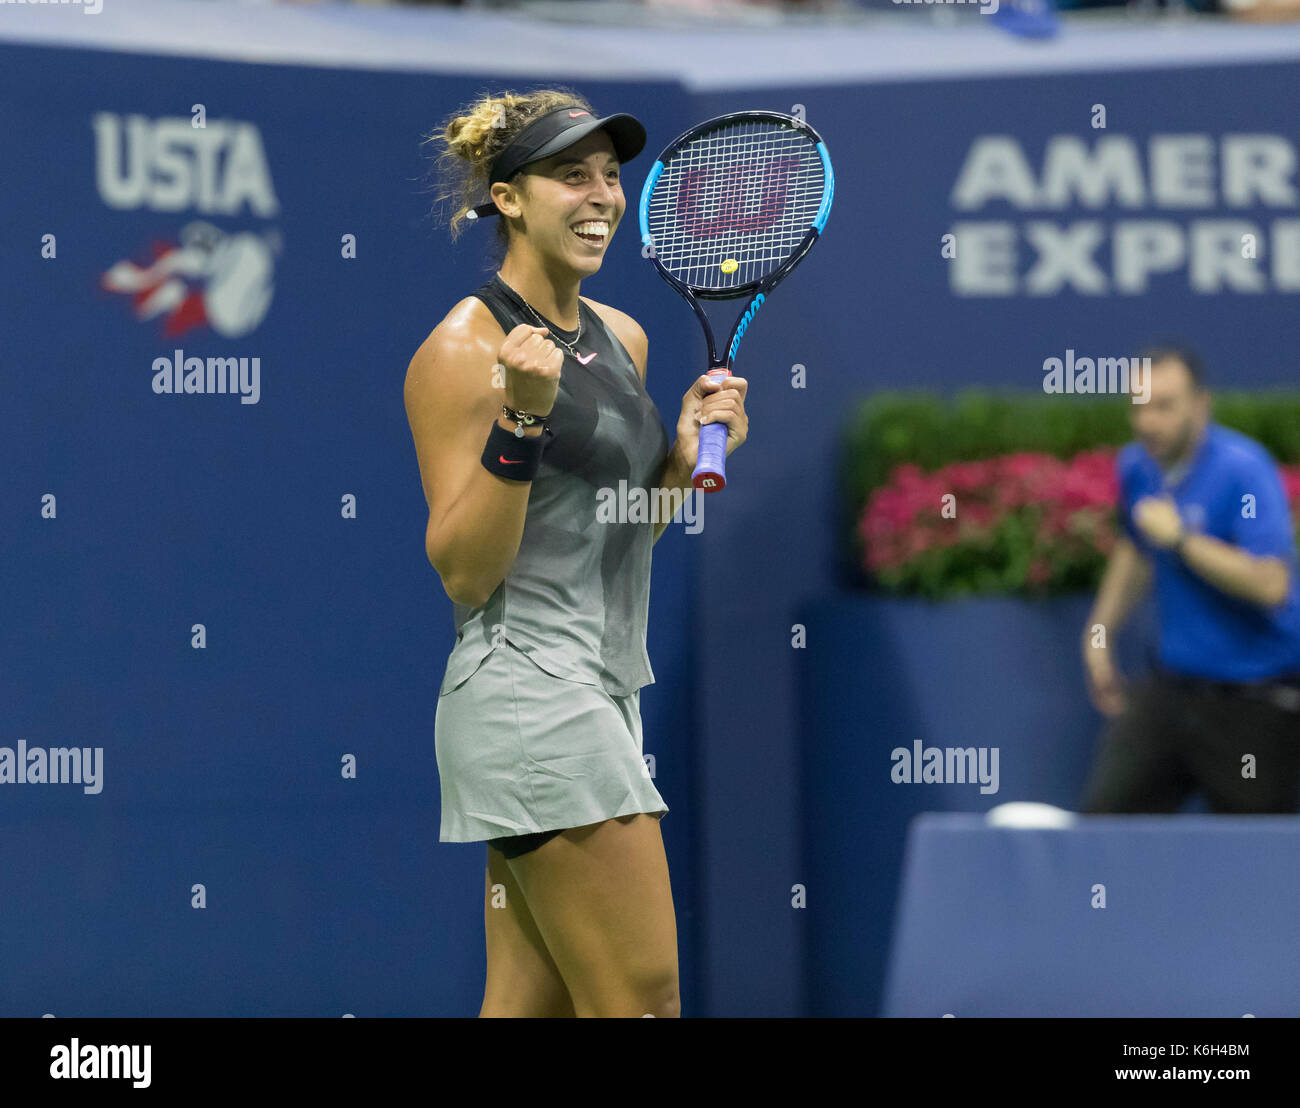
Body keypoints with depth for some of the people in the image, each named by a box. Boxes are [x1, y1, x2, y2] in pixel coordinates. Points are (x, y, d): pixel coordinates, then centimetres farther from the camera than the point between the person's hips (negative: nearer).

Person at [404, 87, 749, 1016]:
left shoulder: (624, 338, 15)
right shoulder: (465, 348, -10)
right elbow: (464, 572, -13)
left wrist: (686, 457, 7)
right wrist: (523, 420, -23)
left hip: (604, 688, 8)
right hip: (528, 688, -8)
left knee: (532, 1005, 5)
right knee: (642, 1002, -11)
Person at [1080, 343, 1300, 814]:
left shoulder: (1243, 470, -17)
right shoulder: (1136, 466, 5)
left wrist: (1181, 540, -24)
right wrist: (1099, 631, 22)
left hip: (1255, 700, -6)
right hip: (1174, 683, 6)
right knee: (1105, 810, -4)